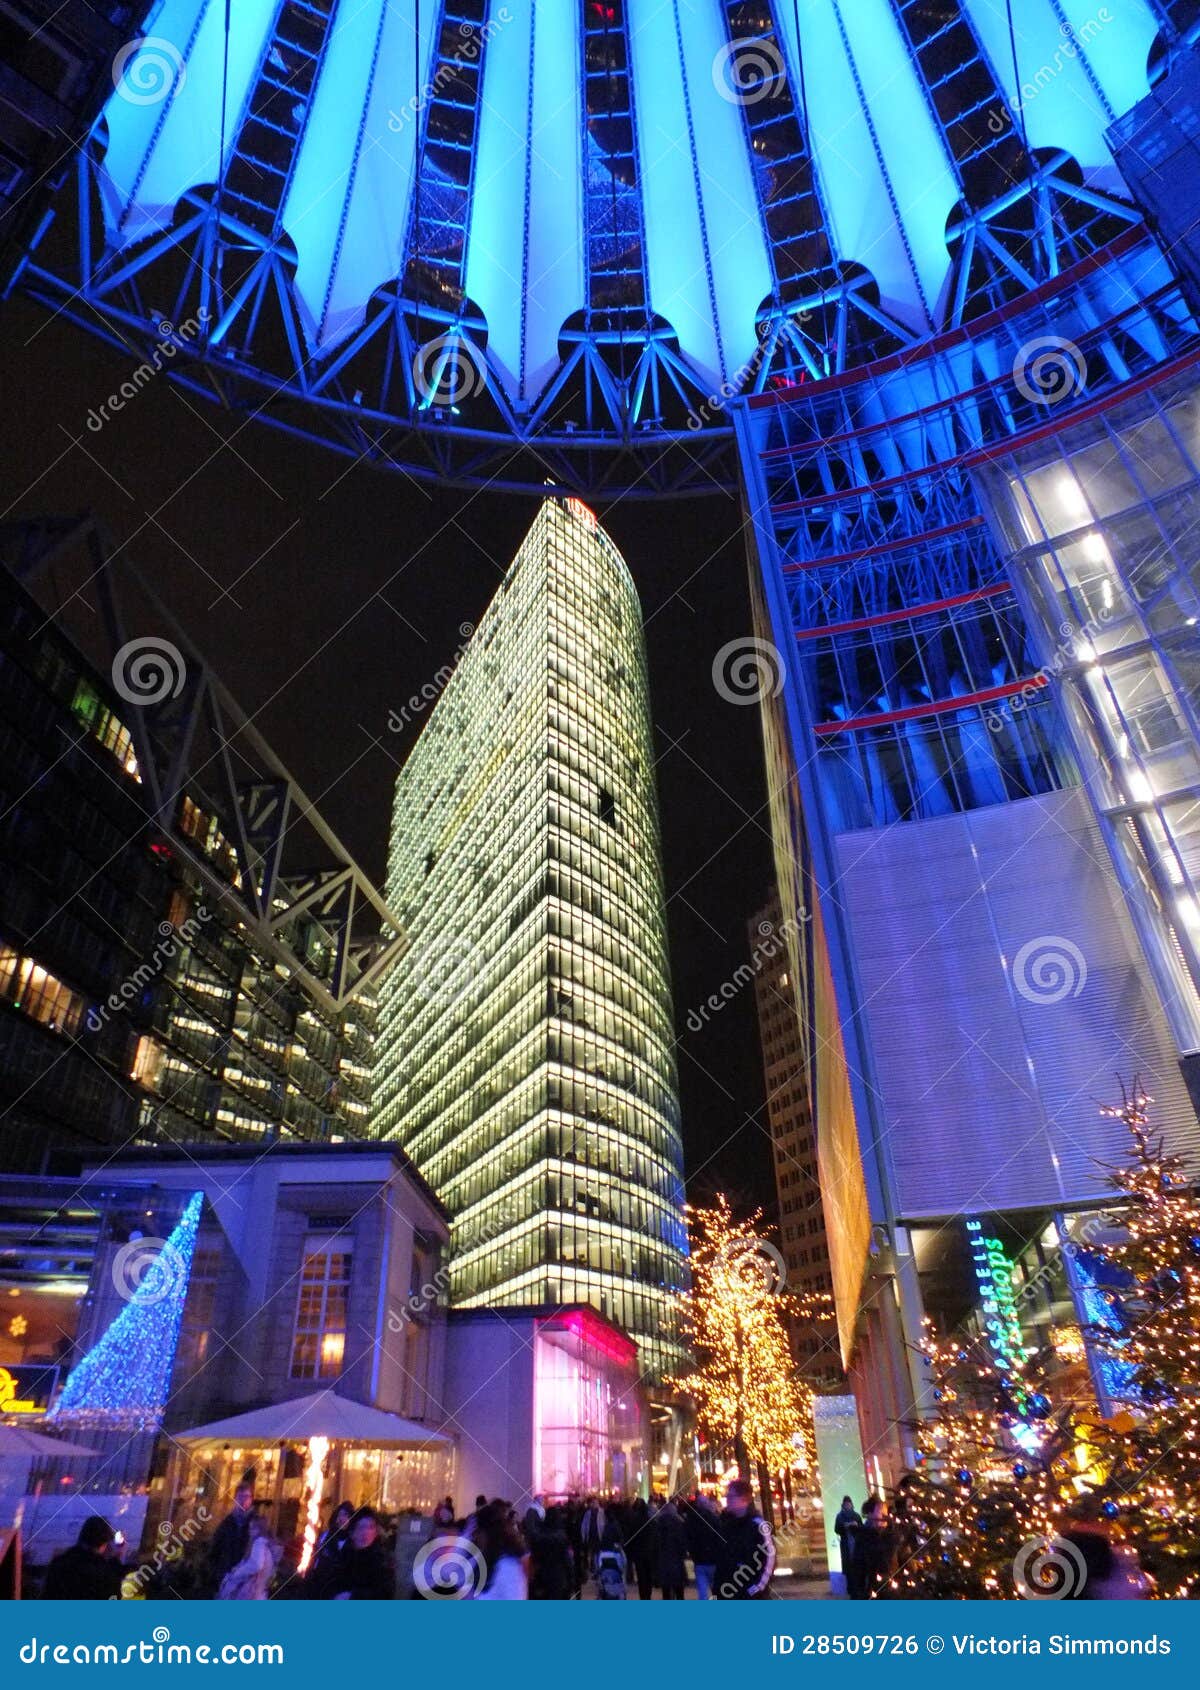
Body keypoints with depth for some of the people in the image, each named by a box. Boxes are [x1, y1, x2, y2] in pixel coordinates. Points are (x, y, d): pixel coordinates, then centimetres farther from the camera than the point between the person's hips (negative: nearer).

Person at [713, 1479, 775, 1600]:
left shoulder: (757, 1524, -14)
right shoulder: (727, 1522, 9)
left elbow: (769, 1558, -17)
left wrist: (758, 1587, -17)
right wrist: (716, 1586, 11)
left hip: (750, 1595, -7)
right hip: (727, 1593, 7)